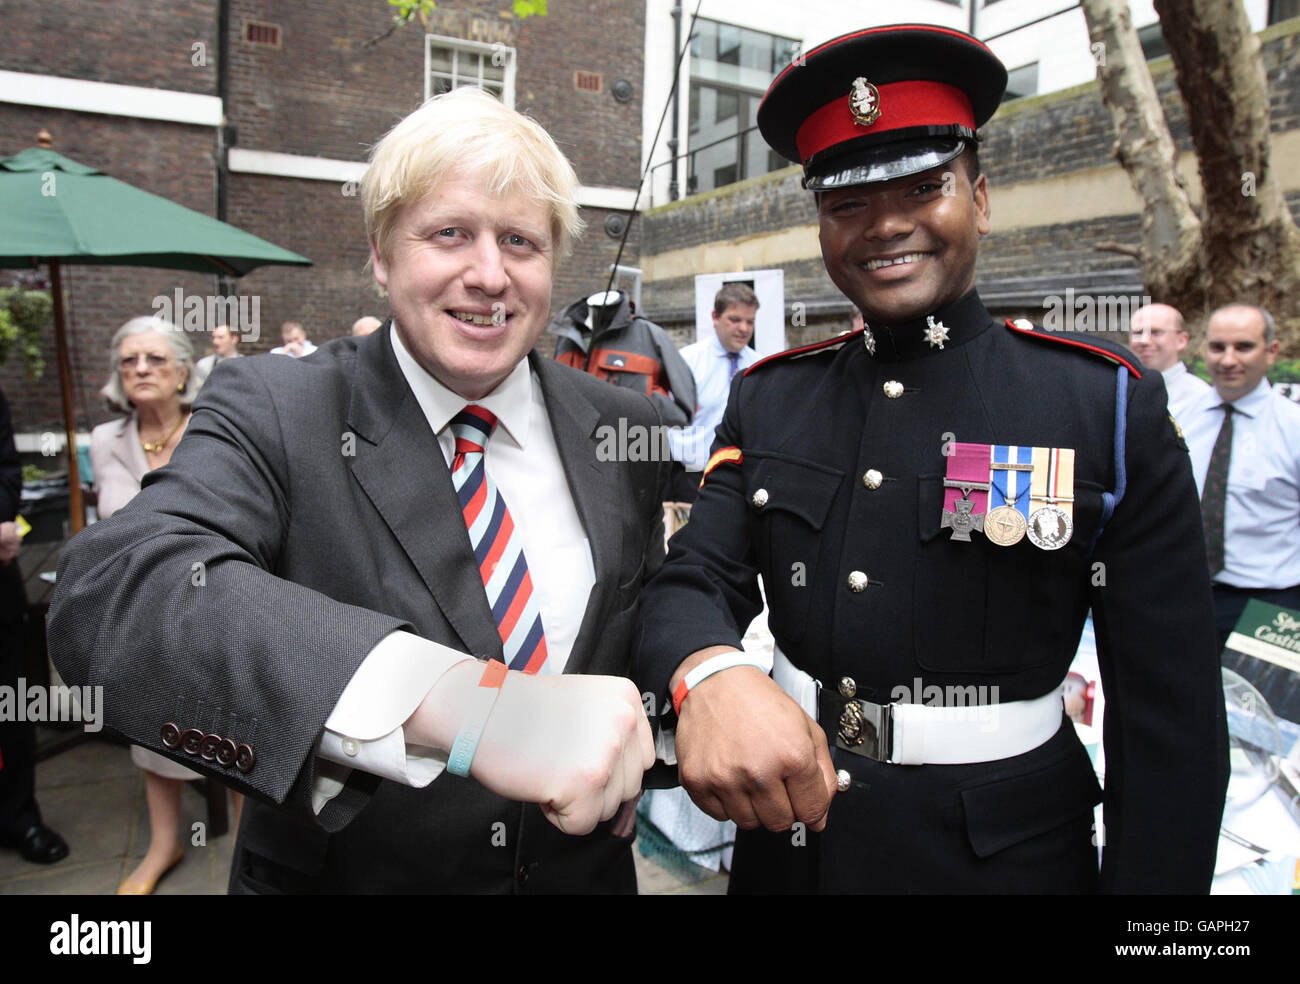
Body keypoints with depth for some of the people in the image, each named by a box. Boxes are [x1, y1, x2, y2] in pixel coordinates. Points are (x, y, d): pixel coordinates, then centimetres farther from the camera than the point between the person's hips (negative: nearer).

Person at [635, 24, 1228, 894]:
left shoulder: (1108, 407, -10)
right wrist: (710, 676, -32)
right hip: (790, 829, 3)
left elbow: (1171, 717, -9)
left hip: (1009, 851, -2)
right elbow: (696, 580, -11)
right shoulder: (767, 400, -1)